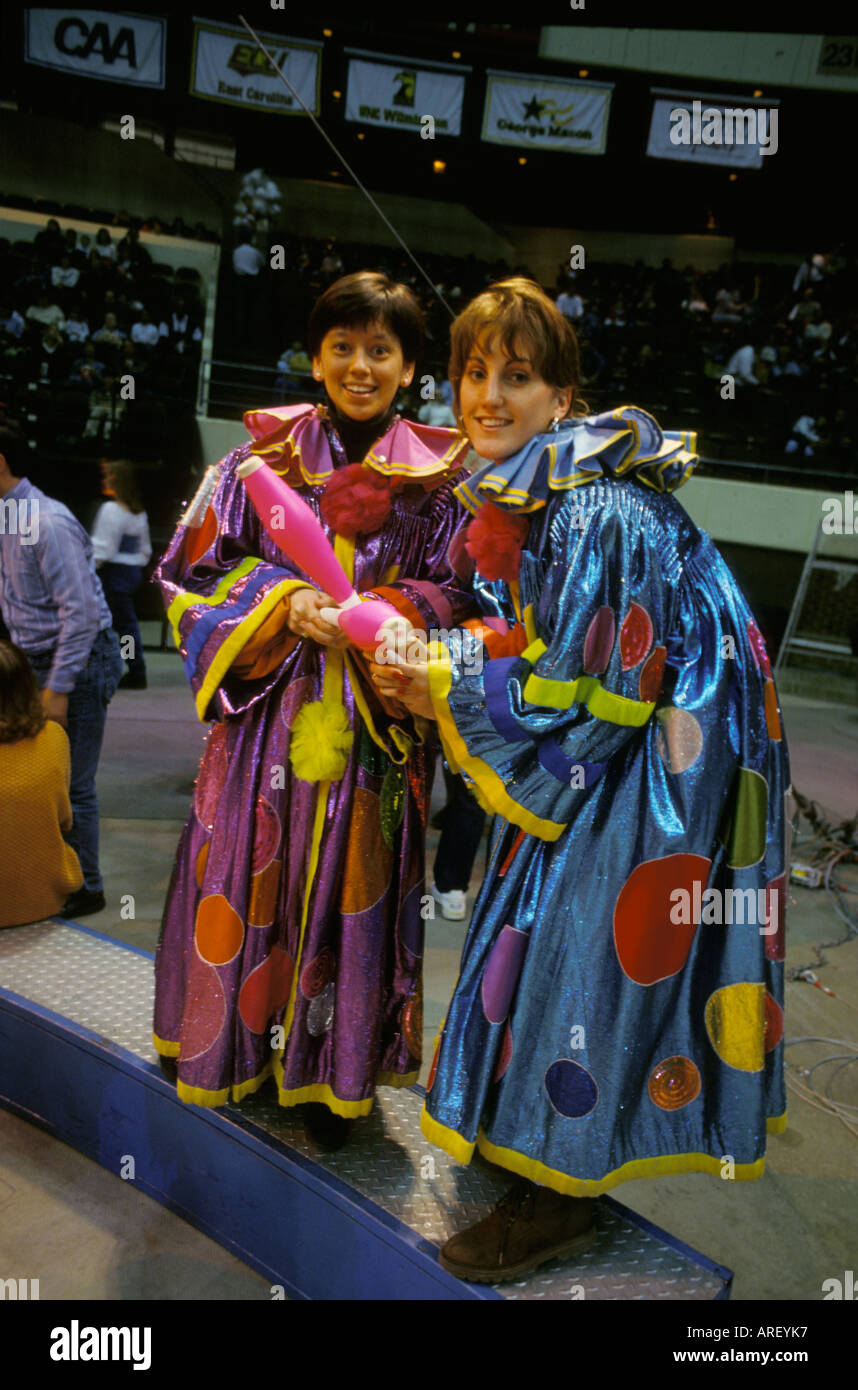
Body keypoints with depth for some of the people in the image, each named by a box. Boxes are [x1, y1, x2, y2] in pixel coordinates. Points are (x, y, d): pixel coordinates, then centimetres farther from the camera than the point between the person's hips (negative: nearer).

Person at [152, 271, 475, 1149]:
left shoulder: (439, 475, 3)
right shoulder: (262, 458, 4)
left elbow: (457, 595, 2)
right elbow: (195, 571, 3)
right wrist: (281, 599, -14)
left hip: (377, 722, 0)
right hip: (268, 710, 1)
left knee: (353, 883, 6)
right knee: (251, 874, 6)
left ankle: (333, 1075, 26)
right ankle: (241, 1045, 30)